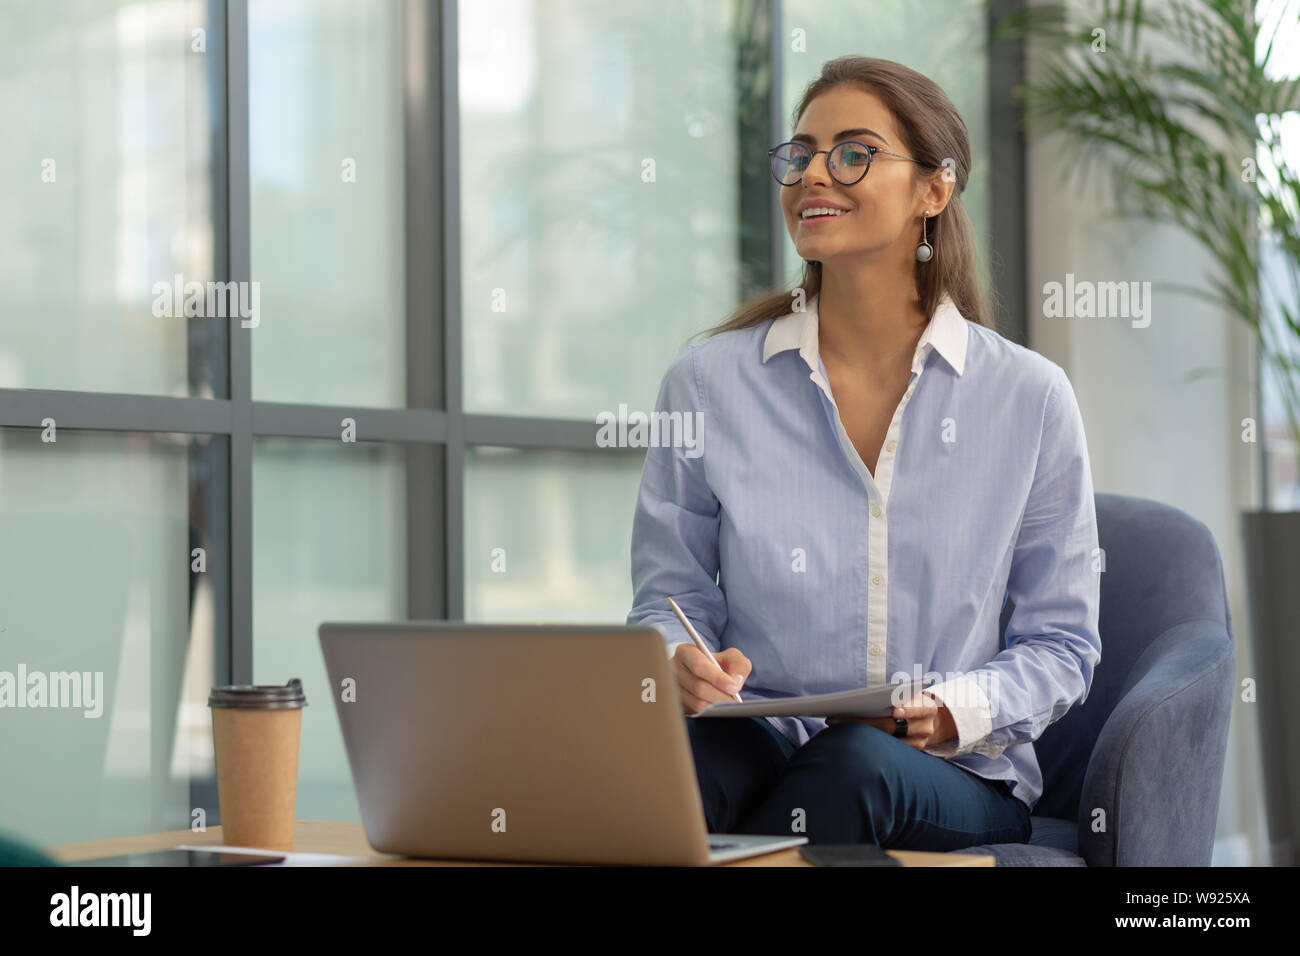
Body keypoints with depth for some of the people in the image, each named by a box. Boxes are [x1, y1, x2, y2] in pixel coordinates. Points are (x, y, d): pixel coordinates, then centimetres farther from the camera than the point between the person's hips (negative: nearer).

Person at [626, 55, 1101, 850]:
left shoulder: (1029, 397, 3)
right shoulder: (709, 383, 4)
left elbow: (1062, 643, 8)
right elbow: (666, 603, 11)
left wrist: (964, 709, -12)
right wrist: (683, 666, -13)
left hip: (954, 784, 1)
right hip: (762, 742, -1)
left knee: (858, 761, -36)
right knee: (681, 751, -37)